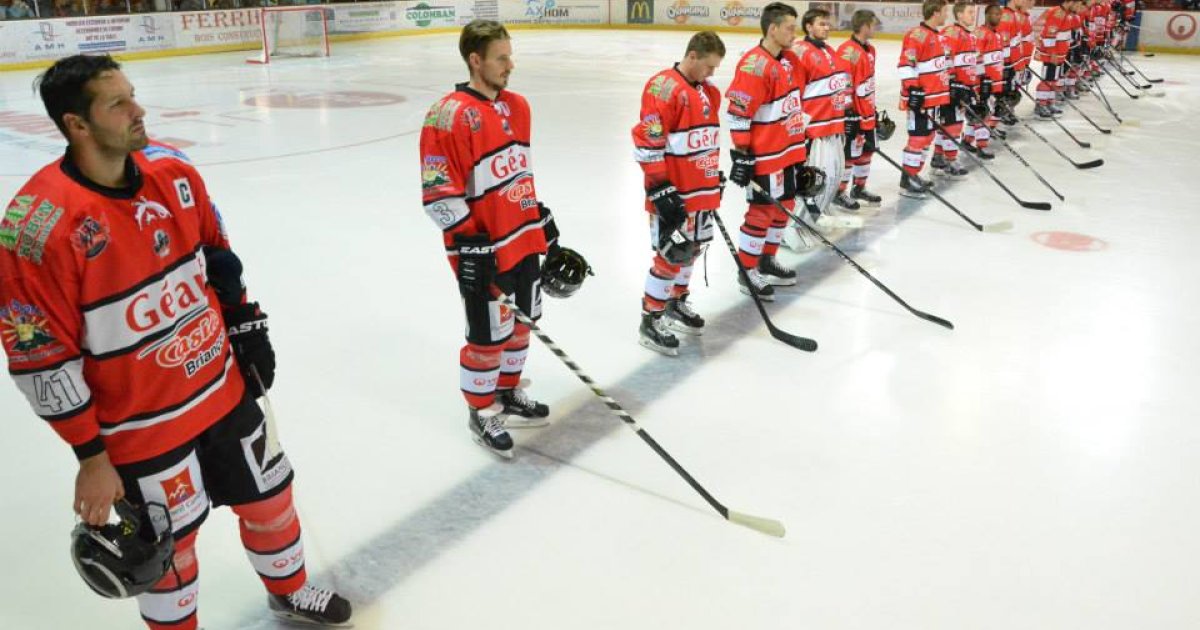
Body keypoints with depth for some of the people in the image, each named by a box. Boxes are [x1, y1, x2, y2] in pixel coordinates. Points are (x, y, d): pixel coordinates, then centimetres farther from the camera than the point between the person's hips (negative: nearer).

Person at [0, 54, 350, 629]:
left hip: (222, 388, 6)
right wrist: (90, 456, -13)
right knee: (168, 548, 12)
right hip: (139, 425, -6)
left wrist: (246, 327, 11)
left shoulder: (172, 171, -5)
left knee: (268, 495, 21)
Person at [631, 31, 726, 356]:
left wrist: (715, 178, 23)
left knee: (691, 249, 18)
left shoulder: (708, 91, 12)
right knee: (671, 254, -6)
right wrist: (660, 189, -22)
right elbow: (646, 143, -20)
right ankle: (650, 321, 5)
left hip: (703, 189, 9)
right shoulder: (663, 88, -16)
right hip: (673, 193, -9)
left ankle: (676, 302, 37)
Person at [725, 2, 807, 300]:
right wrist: (741, 155, -20)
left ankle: (767, 261, 32)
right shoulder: (754, 65, -20)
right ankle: (747, 271, 11)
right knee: (763, 211, -3)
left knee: (784, 205, 16)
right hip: (763, 156, -9)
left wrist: (799, 146, 22)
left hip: (787, 151, 9)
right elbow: (737, 115, -21)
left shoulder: (789, 59, 9)